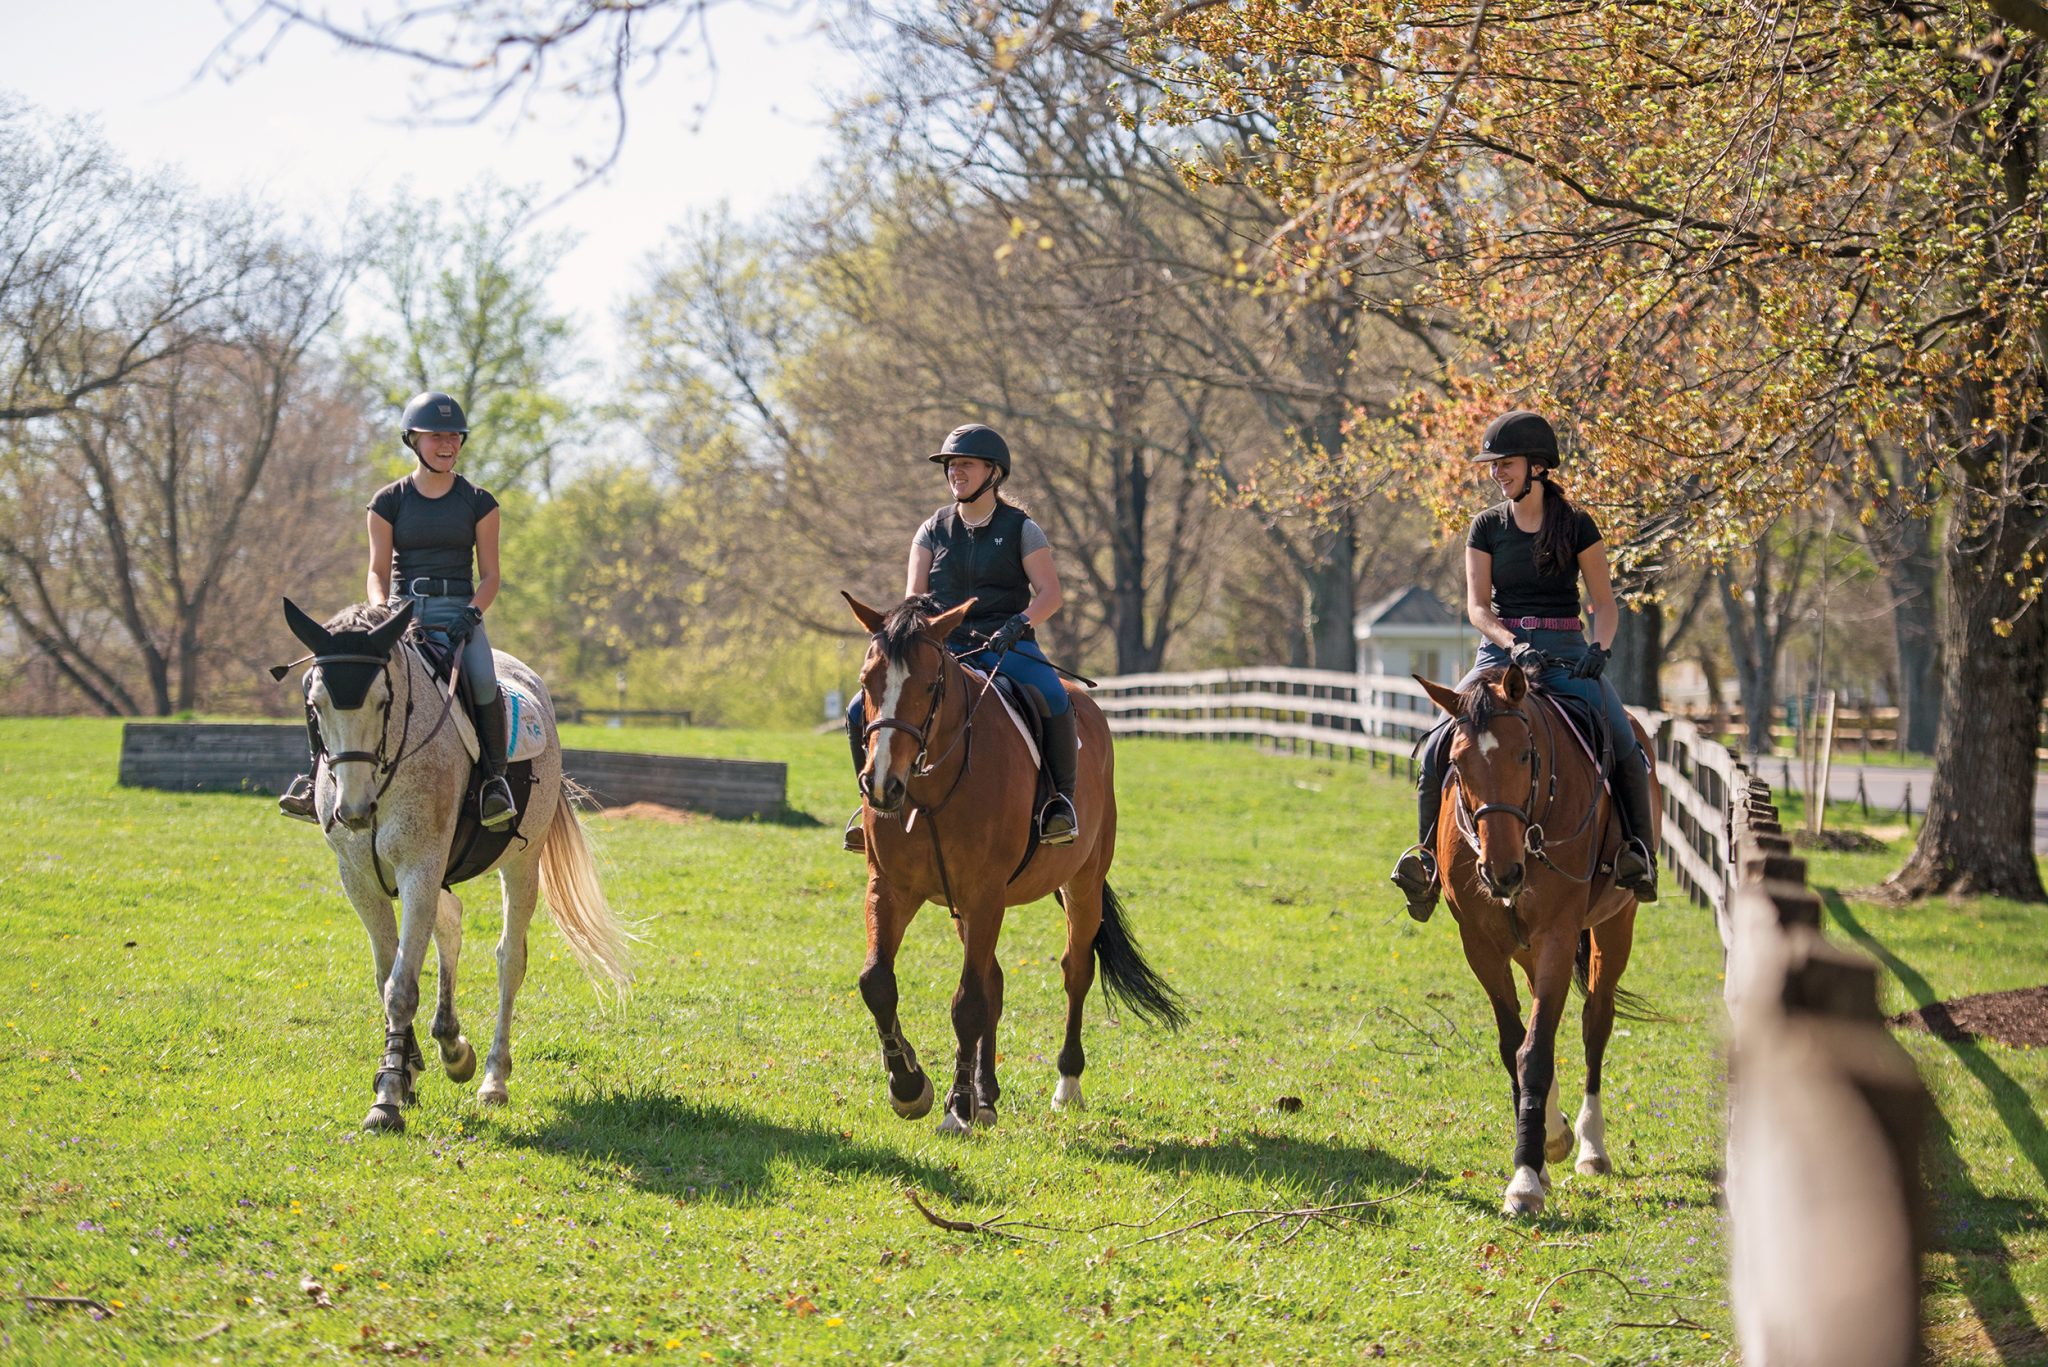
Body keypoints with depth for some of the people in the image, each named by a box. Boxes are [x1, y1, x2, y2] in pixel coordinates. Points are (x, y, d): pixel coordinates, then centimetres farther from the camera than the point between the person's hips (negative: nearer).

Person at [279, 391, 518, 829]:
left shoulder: (479, 503, 7)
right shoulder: (389, 502, 8)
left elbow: (490, 575, 5)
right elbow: (377, 571, 4)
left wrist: (471, 614, -16)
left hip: (458, 612, -1)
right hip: (403, 609, 1)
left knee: (482, 680, -34)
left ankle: (495, 777, -20)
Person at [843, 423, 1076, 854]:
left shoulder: (1021, 529, 2)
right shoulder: (933, 531, 10)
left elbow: (1049, 594, -6)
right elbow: (914, 596, 5)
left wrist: (1018, 623, -24)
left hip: (1006, 647, -3)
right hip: (945, 648, 3)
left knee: (1055, 701, -36)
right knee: (861, 712, -15)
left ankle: (1061, 797, -19)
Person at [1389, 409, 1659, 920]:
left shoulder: (1576, 526, 2)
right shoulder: (1487, 527, 6)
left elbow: (1604, 603, 2)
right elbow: (1477, 605, -1)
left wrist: (1598, 649, -18)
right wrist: (1512, 646, -20)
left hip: (1566, 653, -1)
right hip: (1501, 650, 2)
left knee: (1625, 748, -23)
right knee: (1438, 746, -20)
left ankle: (1637, 851, -8)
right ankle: (1428, 851, -7)